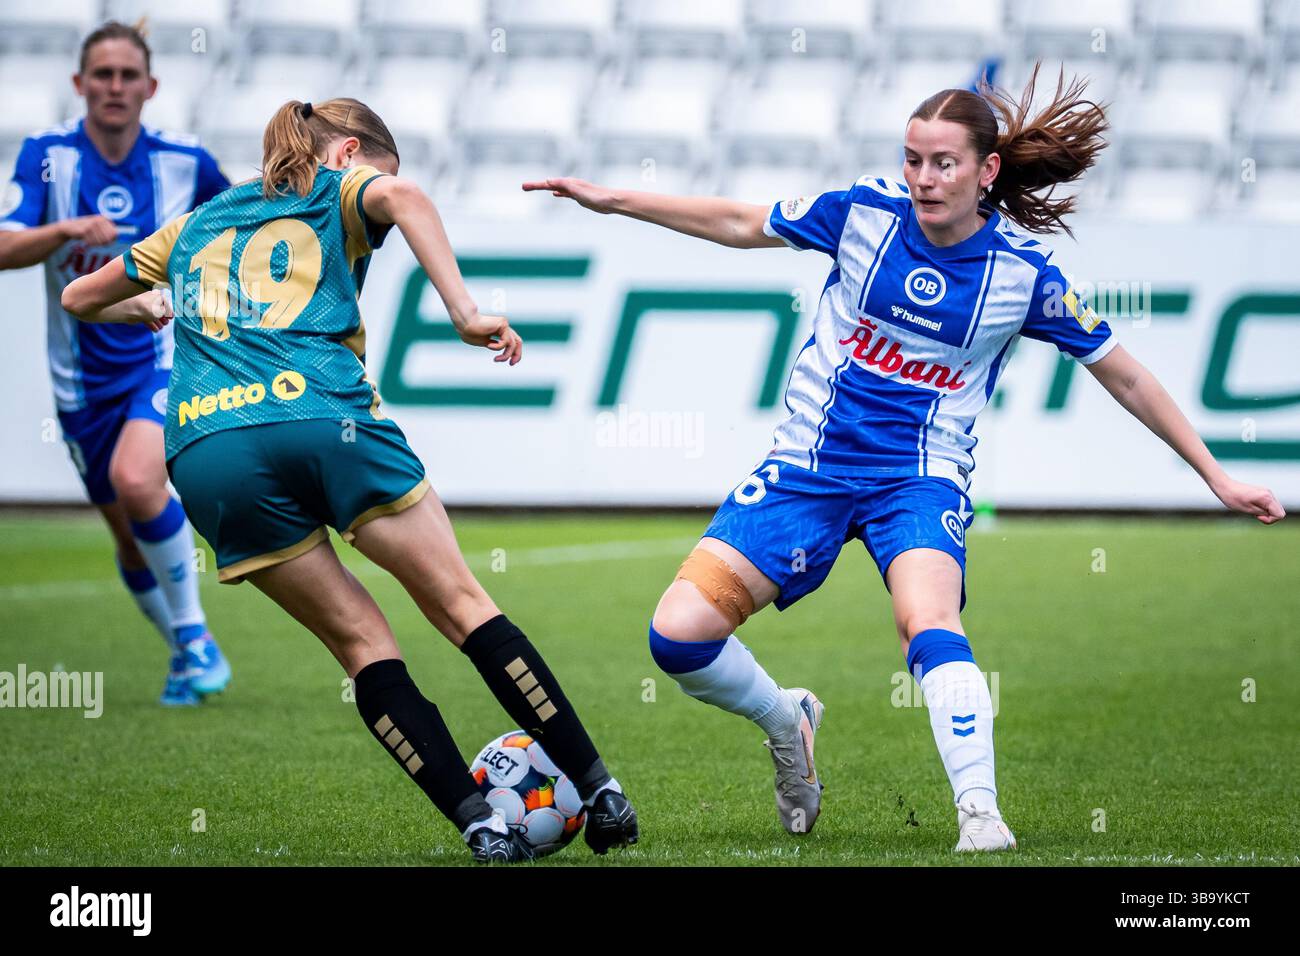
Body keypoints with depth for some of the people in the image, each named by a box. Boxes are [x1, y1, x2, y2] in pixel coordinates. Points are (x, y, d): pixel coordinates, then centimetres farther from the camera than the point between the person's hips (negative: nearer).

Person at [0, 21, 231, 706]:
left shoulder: (185, 163, -6)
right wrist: (69, 229, -36)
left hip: (163, 358, -2)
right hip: (83, 378, 2)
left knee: (136, 481, -30)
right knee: (131, 537, 10)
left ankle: (193, 632, -15)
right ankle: (189, 654, 33)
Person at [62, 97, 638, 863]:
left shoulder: (196, 225, 31)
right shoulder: (344, 193, 19)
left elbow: (80, 298, 43)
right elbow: (400, 196, -8)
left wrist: (146, 310, 64)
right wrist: (465, 311, -13)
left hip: (208, 454, 3)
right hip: (325, 419, -3)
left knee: (361, 642, 10)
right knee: (462, 604, 5)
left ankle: (480, 823, -1)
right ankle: (600, 791, 2)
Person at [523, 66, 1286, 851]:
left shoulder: (1025, 271, -9)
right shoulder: (865, 213, -6)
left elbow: (1124, 376, 2)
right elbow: (742, 226, 10)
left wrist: (1216, 476, 3)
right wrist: (612, 200, 9)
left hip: (921, 477, -2)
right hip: (809, 464, 2)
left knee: (929, 623, -34)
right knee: (680, 634, -10)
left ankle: (981, 814, -35)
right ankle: (788, 725, 19)